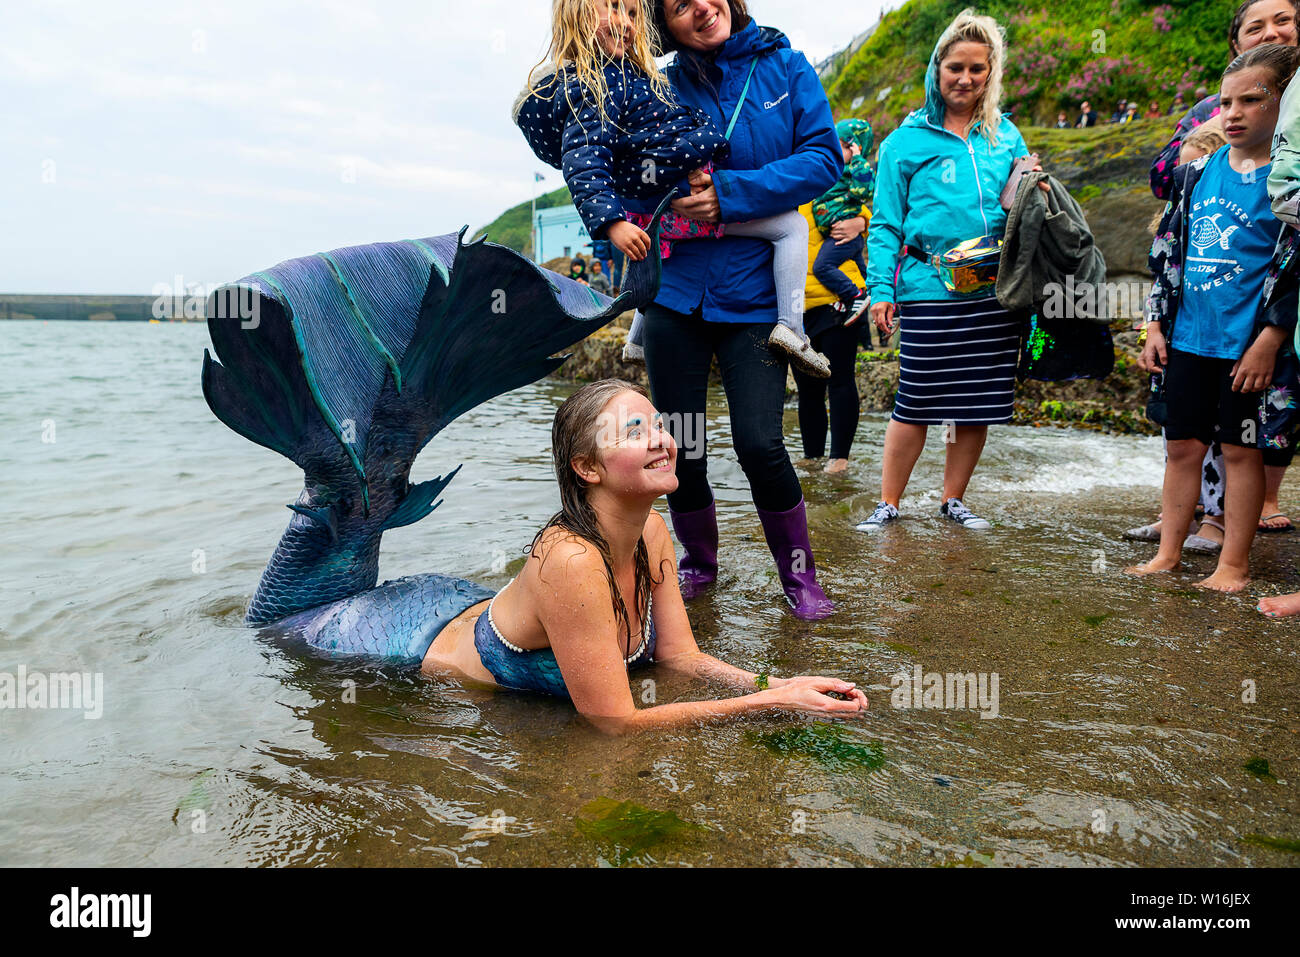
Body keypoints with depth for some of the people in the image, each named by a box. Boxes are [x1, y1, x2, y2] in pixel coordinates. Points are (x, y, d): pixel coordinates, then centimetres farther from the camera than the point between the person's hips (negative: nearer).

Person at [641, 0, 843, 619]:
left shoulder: (785, 68, 5)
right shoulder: (664, 87, 6)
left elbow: (823, 158, -5)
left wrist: (731, 193, -16)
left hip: (751, 293, -2)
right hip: (674, 288, 2)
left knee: (759, 444, -11)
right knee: (678, 448, 6)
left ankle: (798, 572, 13)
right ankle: (699, 563, 30)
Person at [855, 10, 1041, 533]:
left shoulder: (1006, 136, 14)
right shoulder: (907, 141, 3)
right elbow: (885, 223, 1)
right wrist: (881, 288, -9)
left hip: (995, 294, 4)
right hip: (930, 292, -4)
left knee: (978, 405, 8)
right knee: (915, 404, -3)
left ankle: (953, 499, 24)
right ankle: (889, 504, 12)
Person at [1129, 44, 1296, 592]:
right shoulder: (1201, 170, 10)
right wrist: (1155, 326, 11)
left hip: (1246, 343, -5)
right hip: (1188, 337, 5)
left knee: (1241, 449, 4)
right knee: (1183, 445, 11)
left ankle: (1234, 565, 15)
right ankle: (1169, 553, 22)